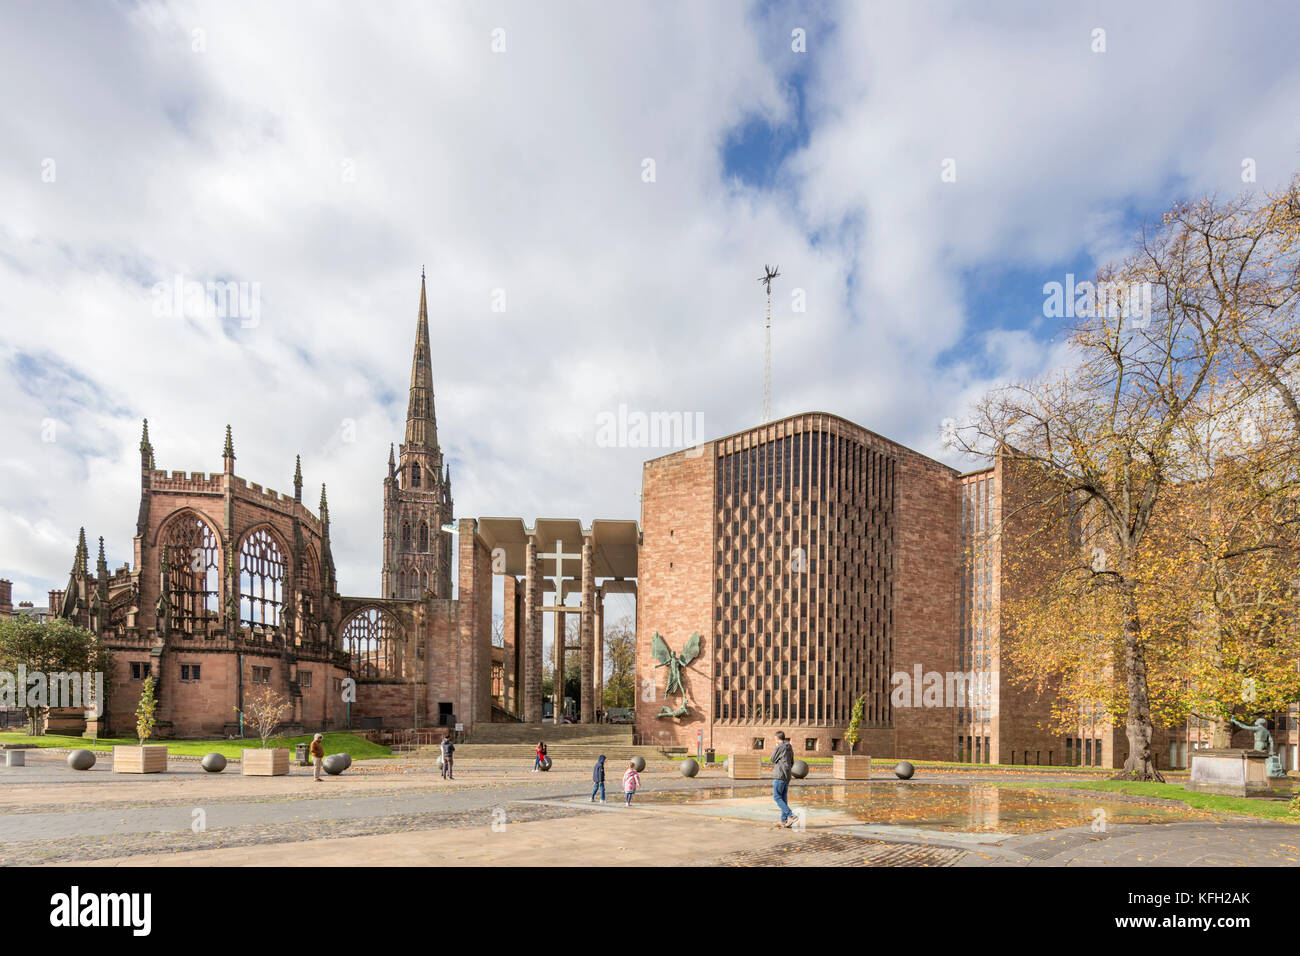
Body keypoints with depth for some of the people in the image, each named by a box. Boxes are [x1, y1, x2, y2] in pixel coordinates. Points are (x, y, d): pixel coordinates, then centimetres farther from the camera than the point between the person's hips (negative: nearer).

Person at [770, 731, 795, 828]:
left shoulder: (780, 747, -13)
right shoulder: (790, 748, 13)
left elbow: (772, 759, -4)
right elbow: (792, 763, 19)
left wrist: (775, 748, 5)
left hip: (779, 776, -8)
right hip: (787, 776, 8)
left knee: (777, 797, -5)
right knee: (783, 798, 11)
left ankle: (790, 815, -17)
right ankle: (784, 820, 10)